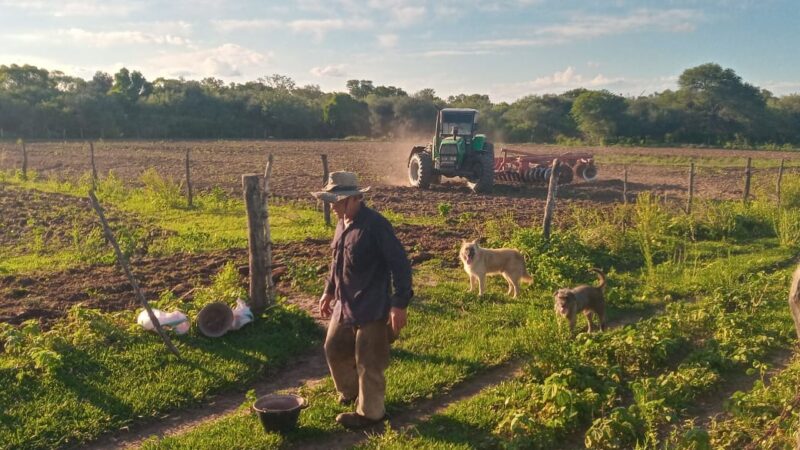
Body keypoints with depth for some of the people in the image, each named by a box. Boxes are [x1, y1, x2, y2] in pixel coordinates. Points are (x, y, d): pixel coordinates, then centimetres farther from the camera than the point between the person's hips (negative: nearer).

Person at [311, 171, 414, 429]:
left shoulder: (375, 225, -21)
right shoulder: (343, 223, 6)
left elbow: (400, 264, -21)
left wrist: (399, 303, -22)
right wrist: (329, 291, 23)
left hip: (371, 309, -9)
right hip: (344, 305, 9)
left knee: (368, 362, 4)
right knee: (334, 349, 21)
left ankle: (370, 413, 22)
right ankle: (350, 393, 44)